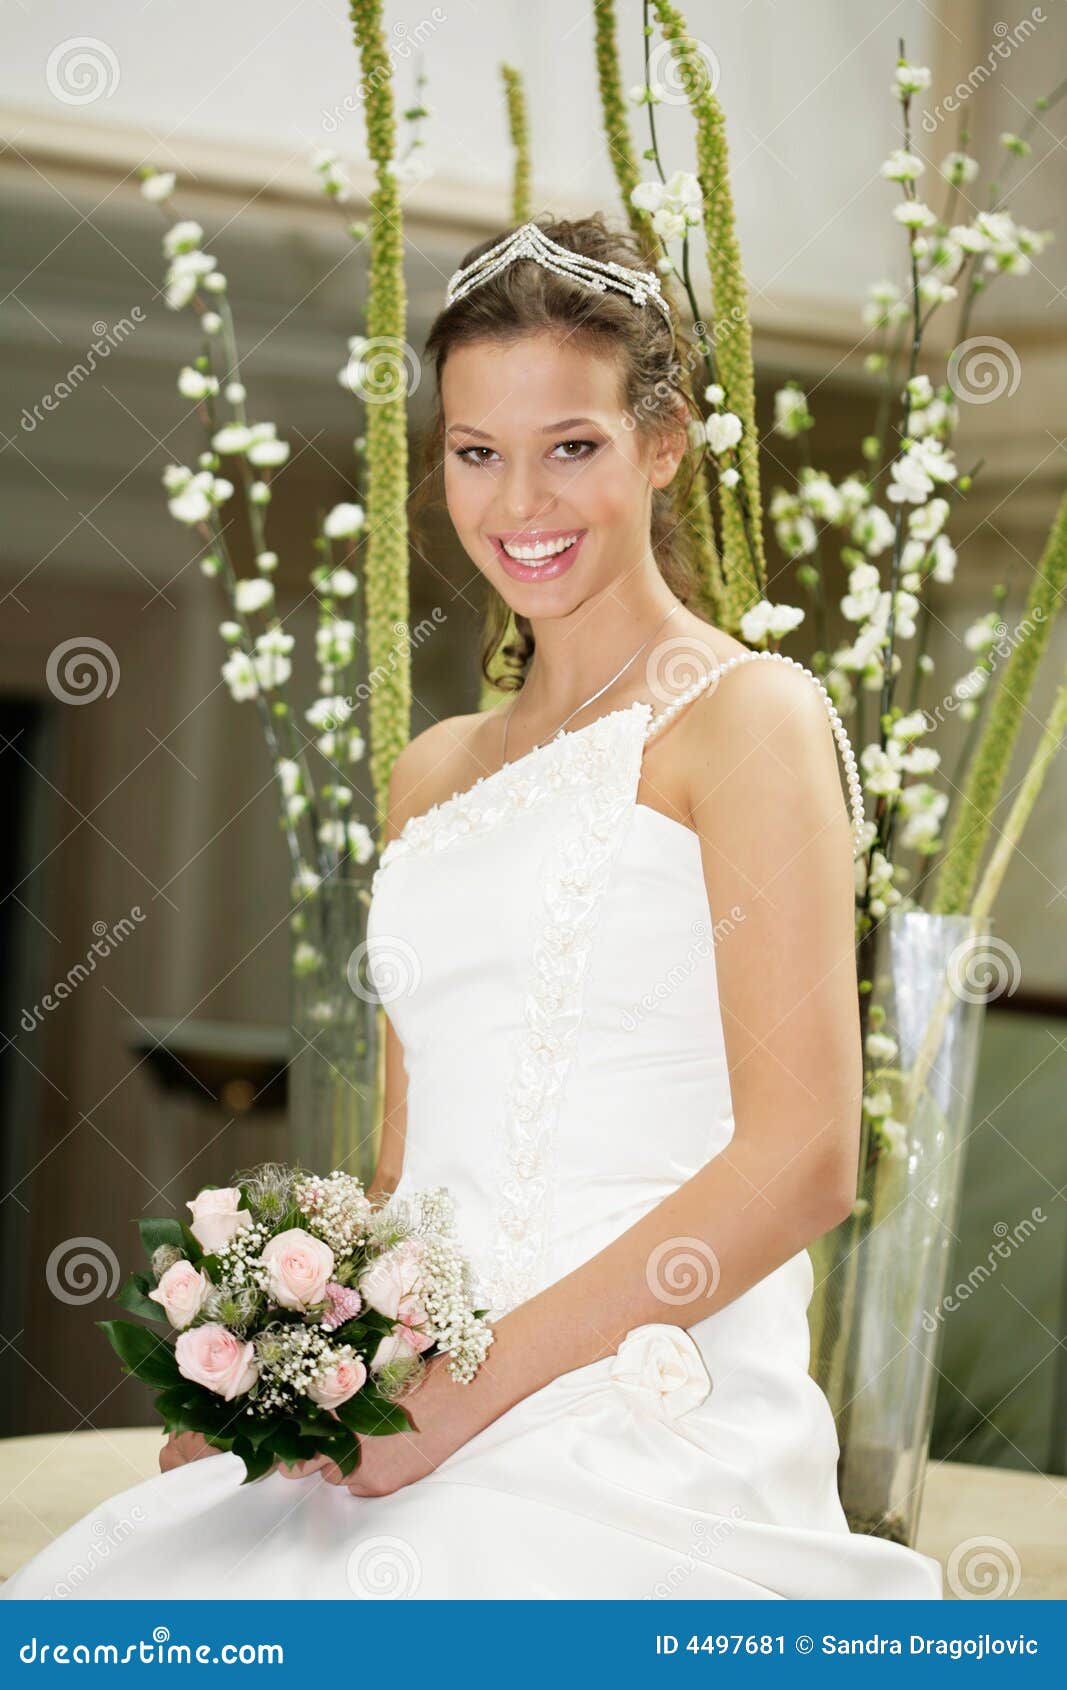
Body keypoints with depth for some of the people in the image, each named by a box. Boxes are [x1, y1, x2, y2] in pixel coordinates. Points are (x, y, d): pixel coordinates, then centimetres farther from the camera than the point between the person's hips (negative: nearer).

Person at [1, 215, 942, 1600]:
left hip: (643, 1454, -5)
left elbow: (802, 1160, -10)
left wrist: (478, 1384, -13)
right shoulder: (437, 772, 19)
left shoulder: (746, 715, -1)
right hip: (421, 1444, 6)